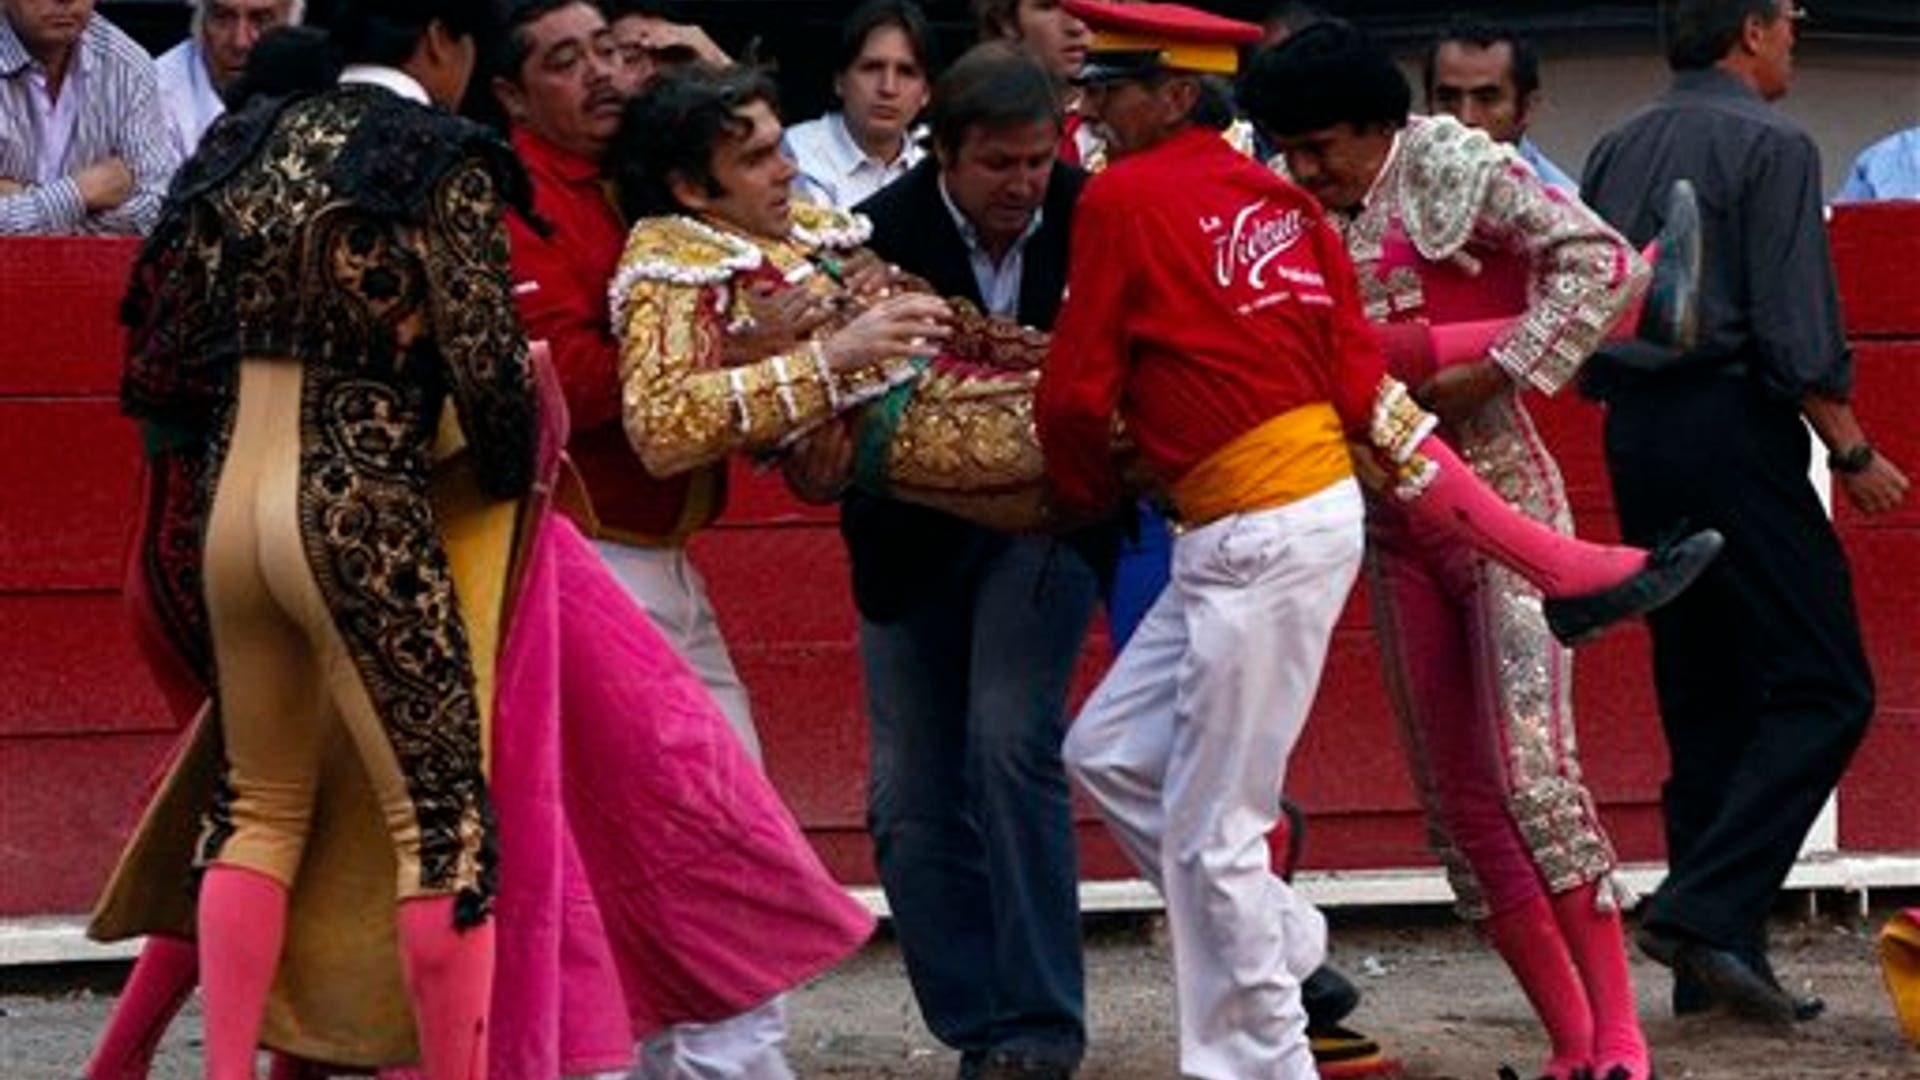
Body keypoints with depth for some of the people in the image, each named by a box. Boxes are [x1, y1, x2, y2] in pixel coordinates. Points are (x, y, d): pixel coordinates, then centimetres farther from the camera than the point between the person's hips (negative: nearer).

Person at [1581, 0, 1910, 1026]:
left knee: (1703, 700, 12)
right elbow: (1798, 332, -14)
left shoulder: (1615, 152, 15)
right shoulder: (1769, 146, -8)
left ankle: (1715, 961, 10)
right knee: (1821, 690, -7)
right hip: (1733, 436, -8)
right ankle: (1705, 908, -19)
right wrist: (1853, 453, -6)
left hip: (1635, 440, 8)